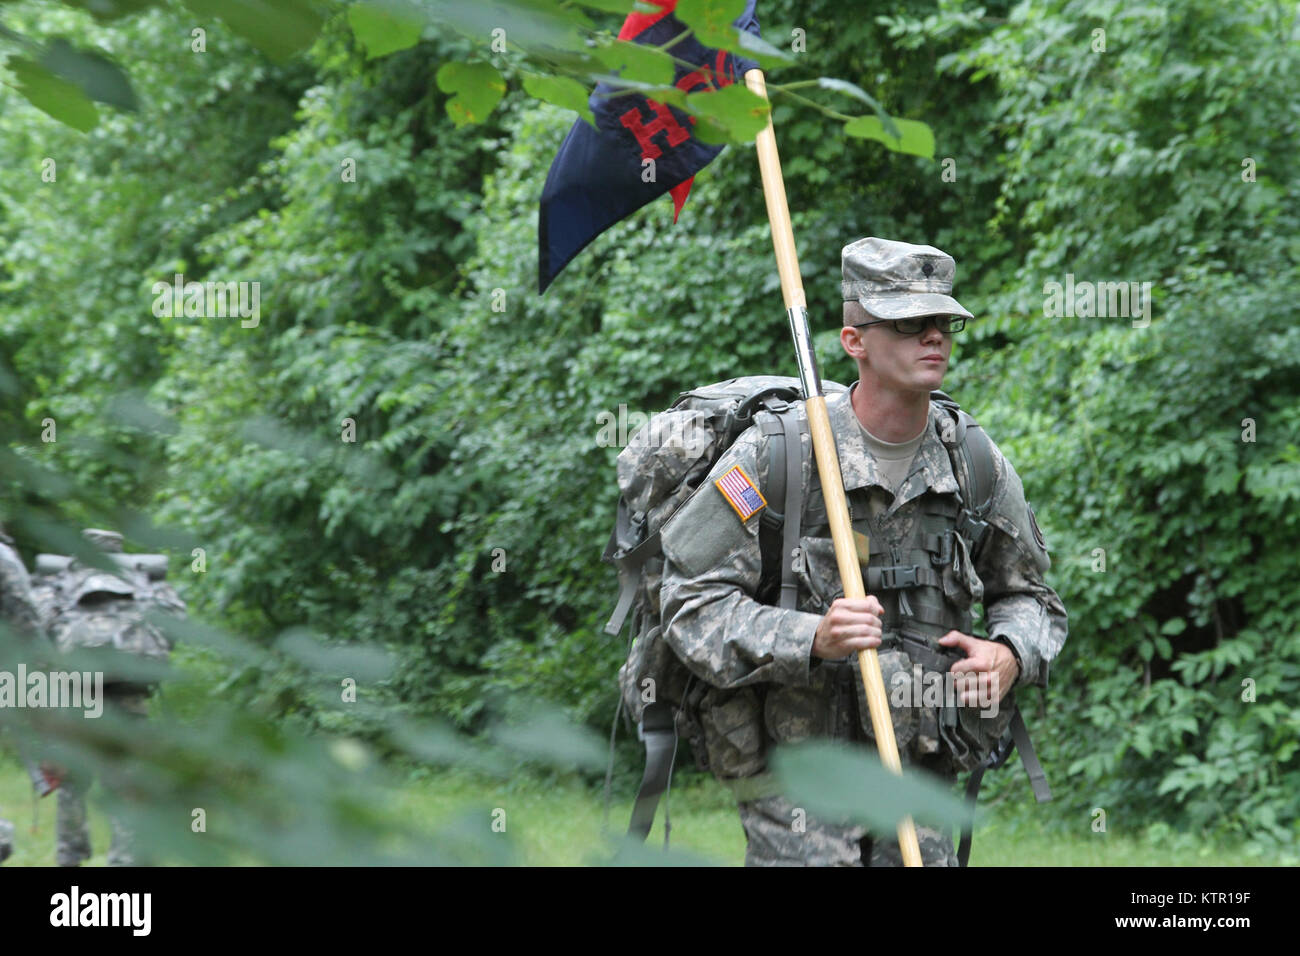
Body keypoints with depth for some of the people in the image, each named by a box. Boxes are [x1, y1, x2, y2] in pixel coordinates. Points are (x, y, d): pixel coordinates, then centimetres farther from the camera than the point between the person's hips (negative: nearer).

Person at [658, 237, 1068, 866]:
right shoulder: (773, 454, -9)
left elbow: (1028, 596, 20)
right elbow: (692, 604, -10)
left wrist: (1010, 656, -3)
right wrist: (811, 639, -25)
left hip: (922, 779, 4)